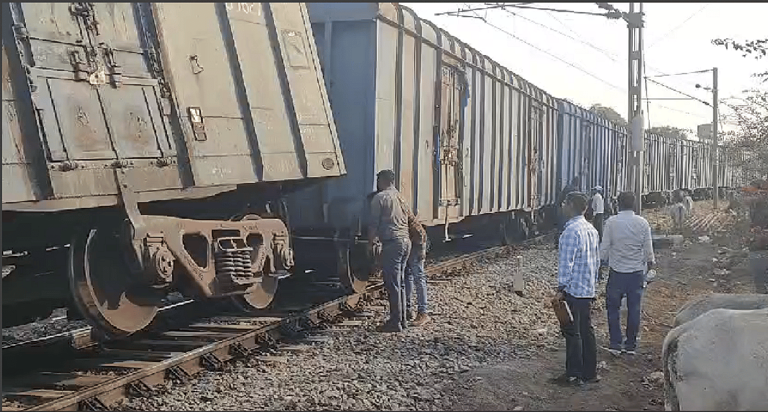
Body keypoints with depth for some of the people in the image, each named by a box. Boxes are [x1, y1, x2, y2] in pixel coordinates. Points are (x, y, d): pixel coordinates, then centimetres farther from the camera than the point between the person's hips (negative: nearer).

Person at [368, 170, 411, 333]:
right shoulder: (400, 196, 17)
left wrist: (371, 243, 4)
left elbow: (374, 224, -8)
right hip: (406, 241, 8)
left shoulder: (380, 198, -6)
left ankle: (395, 322, -3)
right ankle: (401, 319, 19)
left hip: (392, 243, -8)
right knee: (399, 283, 15)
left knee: (392, 284, -5)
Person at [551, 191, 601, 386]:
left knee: (572, 332, -2)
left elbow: (566, 262, -19)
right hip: (588, 290, 9)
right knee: (586, 330, 12)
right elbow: (597, 260, 17)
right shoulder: (591, 229, 12)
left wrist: (561, 288, -15)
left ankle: (574, 375, 2)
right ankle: (590, 372, 17)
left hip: (573, 290, -9)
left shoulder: (571, 230, -17)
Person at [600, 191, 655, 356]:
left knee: (613, 308, 9)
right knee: (634, 309, 10)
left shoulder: (611, 222, -10)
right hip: (637, 271, 2)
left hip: (617, 270, -2)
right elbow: (648, 248, 0)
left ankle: (615, 344, 4)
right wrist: (650, 262, 19)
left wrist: (602, 262, 12)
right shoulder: (642, 223, -5)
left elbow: (605, 246, -6)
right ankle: (631, 345, 16)